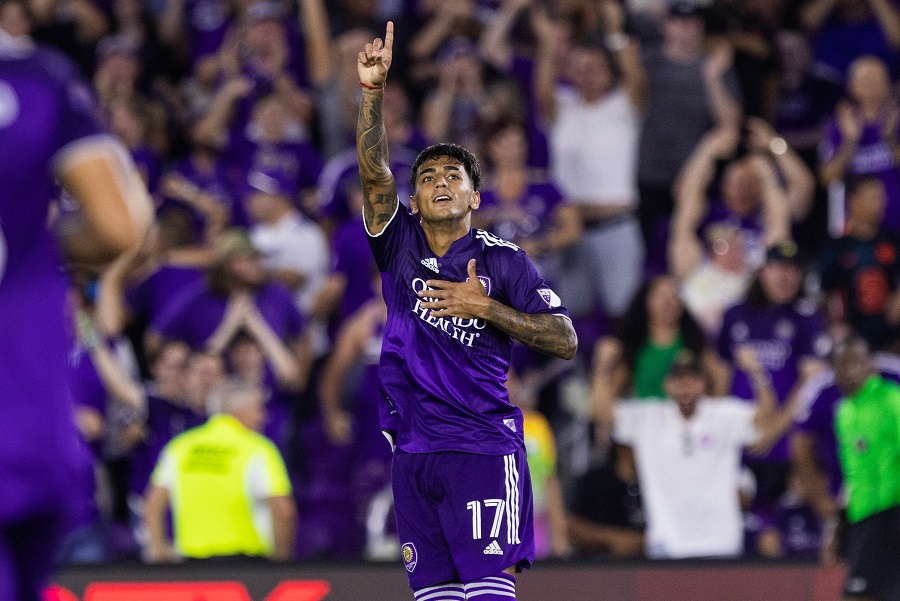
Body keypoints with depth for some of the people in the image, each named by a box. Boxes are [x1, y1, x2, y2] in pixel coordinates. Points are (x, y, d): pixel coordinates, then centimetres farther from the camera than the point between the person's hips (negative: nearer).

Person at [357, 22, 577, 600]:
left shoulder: (502, 260, 1)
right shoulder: (401, 246, 10)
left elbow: (566, 340, -4)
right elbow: (374, 173, -6)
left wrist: (484, 307, -12)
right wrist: (373, 90, -19)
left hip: (482, 448, -4)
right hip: (414, 450, 4)